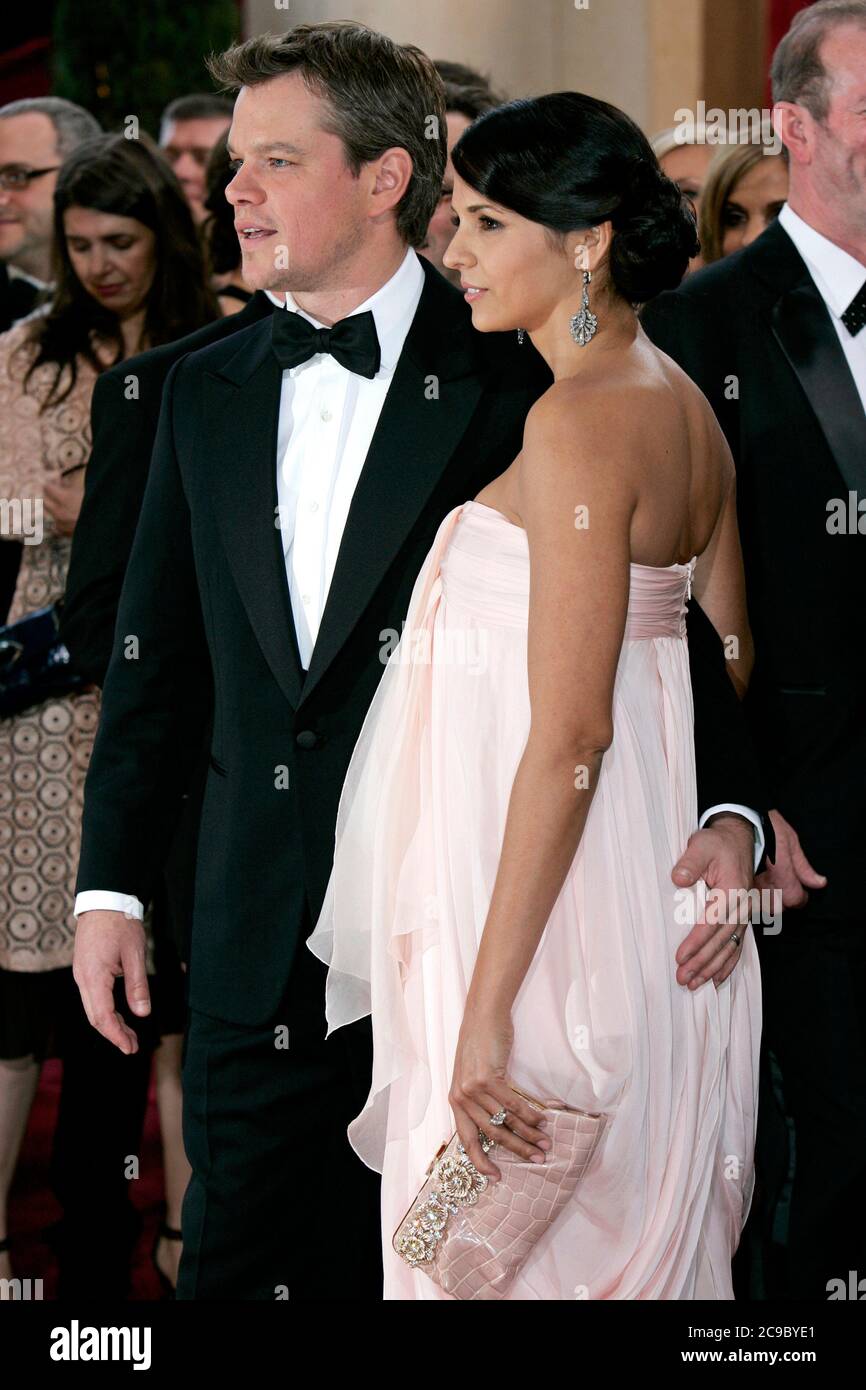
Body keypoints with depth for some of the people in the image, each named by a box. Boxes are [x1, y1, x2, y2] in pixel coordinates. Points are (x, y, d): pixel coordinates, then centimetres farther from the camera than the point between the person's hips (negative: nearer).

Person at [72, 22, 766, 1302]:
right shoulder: (208, 393, 10)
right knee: (236, 1254, 5)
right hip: (258, 942, 4)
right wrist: (110, 883, 10)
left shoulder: (515, 381, -6)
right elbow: (159, 656, 14)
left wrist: (726, 811, -19)